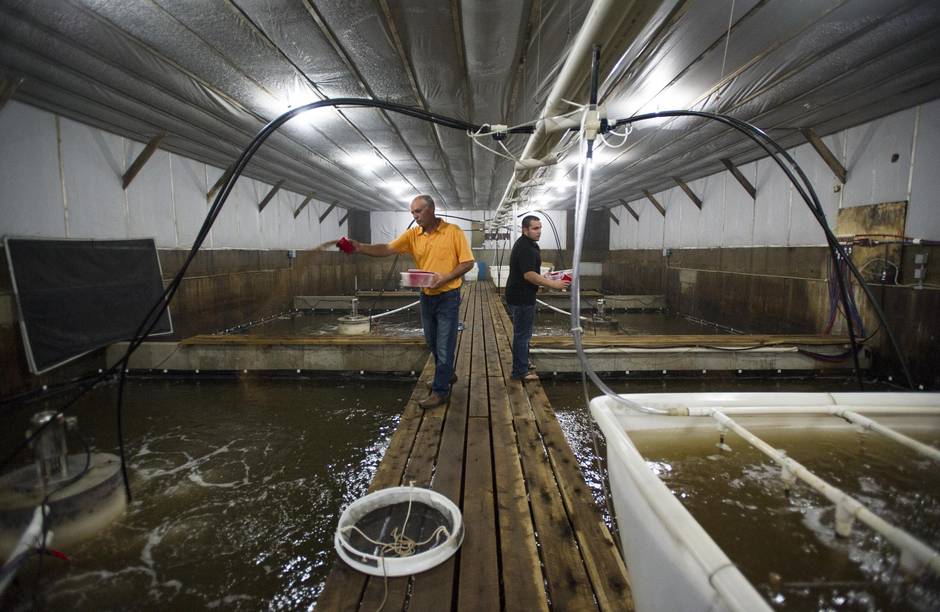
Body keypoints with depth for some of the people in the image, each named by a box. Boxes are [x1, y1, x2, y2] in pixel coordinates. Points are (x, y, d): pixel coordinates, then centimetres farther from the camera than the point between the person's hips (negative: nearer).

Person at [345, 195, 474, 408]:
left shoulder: (453, 231, -11)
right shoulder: (412, 234, 1)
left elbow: (467, 262, -10)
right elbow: (387, 249, -8)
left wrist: (445, 278, -22)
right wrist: (361, 248, -25)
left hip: (448, 297, -5)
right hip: (426, 297, 6)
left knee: (444, 347, 1)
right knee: (433, 344, 18)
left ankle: (440, 390, 13)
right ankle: (447, 375, 40)